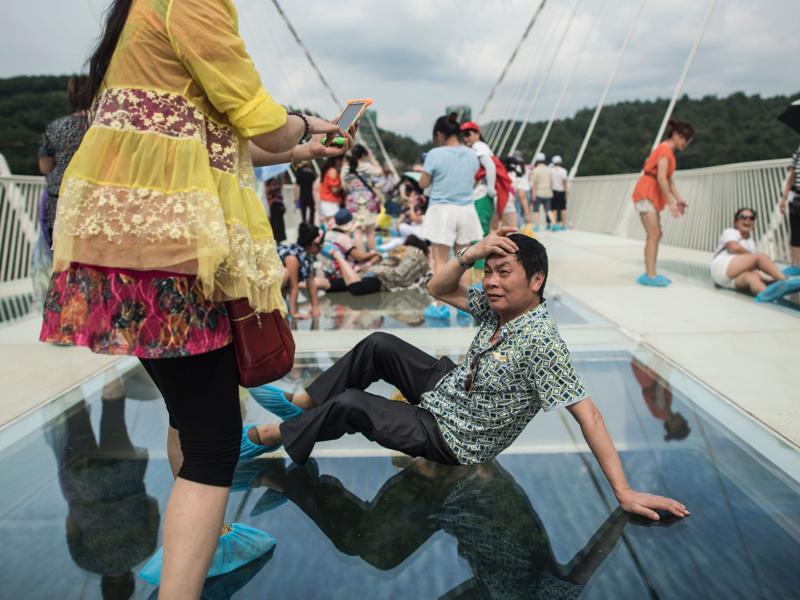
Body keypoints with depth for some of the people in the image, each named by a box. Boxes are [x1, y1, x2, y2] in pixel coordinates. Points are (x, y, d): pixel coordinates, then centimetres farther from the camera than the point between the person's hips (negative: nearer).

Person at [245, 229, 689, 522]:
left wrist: (624, 493, -34)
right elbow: (438, 290, 1)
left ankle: (282, 435, 17)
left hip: (449, 440, -8)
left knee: (348, 404, -12)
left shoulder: (540, 340, -31)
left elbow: (585, 413, -32)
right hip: (447, 388, 8)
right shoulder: (496, 307, -7)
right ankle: (305, 401, 20)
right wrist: (470, 254, -18)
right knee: (379, 345, 4)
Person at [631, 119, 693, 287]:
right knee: (654, 234, -13)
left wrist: (679, 198, 8)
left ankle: (650, 274, 9)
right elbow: (661, 178, -22)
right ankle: (650, 275, -15)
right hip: (646, 194, -10)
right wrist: (671, 203, -22)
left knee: (655, 234, 8)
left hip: (652, 195, 10)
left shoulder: (669, 151, 18)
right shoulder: (665, 149, -13)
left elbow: (669, 179, 17)